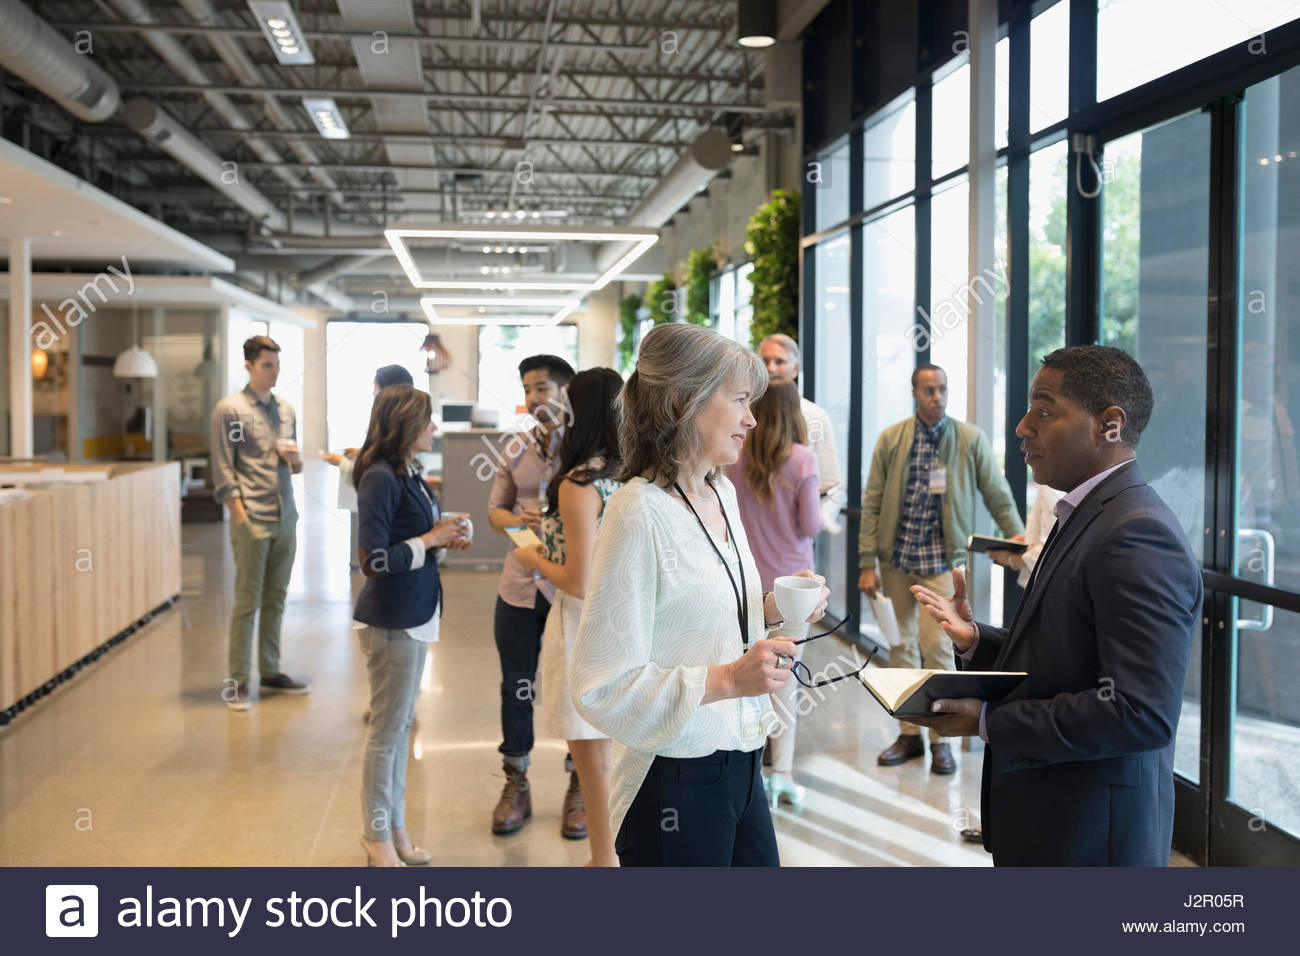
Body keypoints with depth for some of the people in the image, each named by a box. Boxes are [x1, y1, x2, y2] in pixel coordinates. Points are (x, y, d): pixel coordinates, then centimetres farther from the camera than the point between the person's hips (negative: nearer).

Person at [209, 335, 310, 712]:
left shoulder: (287, 410, 15)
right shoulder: (229, 409, -3)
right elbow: (223, 471, -6)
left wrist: (295, 458, -2)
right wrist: (241, 518, -12)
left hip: (286, 518, 6)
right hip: (253, 520, -6)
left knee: (275, 599, 11)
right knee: (247, 602, -2)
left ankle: (270, 673, 20)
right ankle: (236, 681, 7)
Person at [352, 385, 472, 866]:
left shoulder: (407, 473, 8)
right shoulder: (380, 478, -19)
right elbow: (375, 560, -22)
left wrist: (444, 535, 1)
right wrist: (431, 539, -15)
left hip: (413, 617, 9)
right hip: (390, 622, -9)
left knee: (400, 724, 17)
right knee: (388, 729, 4)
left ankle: (395, 827, 30)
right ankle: (378, 834, 20)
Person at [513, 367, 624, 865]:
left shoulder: (579, 484, -19)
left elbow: (579, 583, -21)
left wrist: (533, 559, -3)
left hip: (585, 626, -8)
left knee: (593, 757, 6)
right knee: (615, 750, 20)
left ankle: (605, 860, 19)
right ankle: (621, 851, 33)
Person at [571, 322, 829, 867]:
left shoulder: (722, 493, 7)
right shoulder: (639, 512, -21)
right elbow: (601, 687, -23)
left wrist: (771, 607, 3)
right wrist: (727, 679, -28)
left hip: (739, 763, 8)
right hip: (673, 782, -8)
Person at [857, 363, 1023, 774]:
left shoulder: (971, 439, -2)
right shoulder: (891, 439, 2)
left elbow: (999, 497, 2)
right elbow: (872, 504, 2)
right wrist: (867, 564, -2)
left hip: (941, 558, -2)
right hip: (895, 556, 3)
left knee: (936, 643, -8)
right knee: (901, 645, 9)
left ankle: (941, 738, 7)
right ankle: (909, 734, 21)